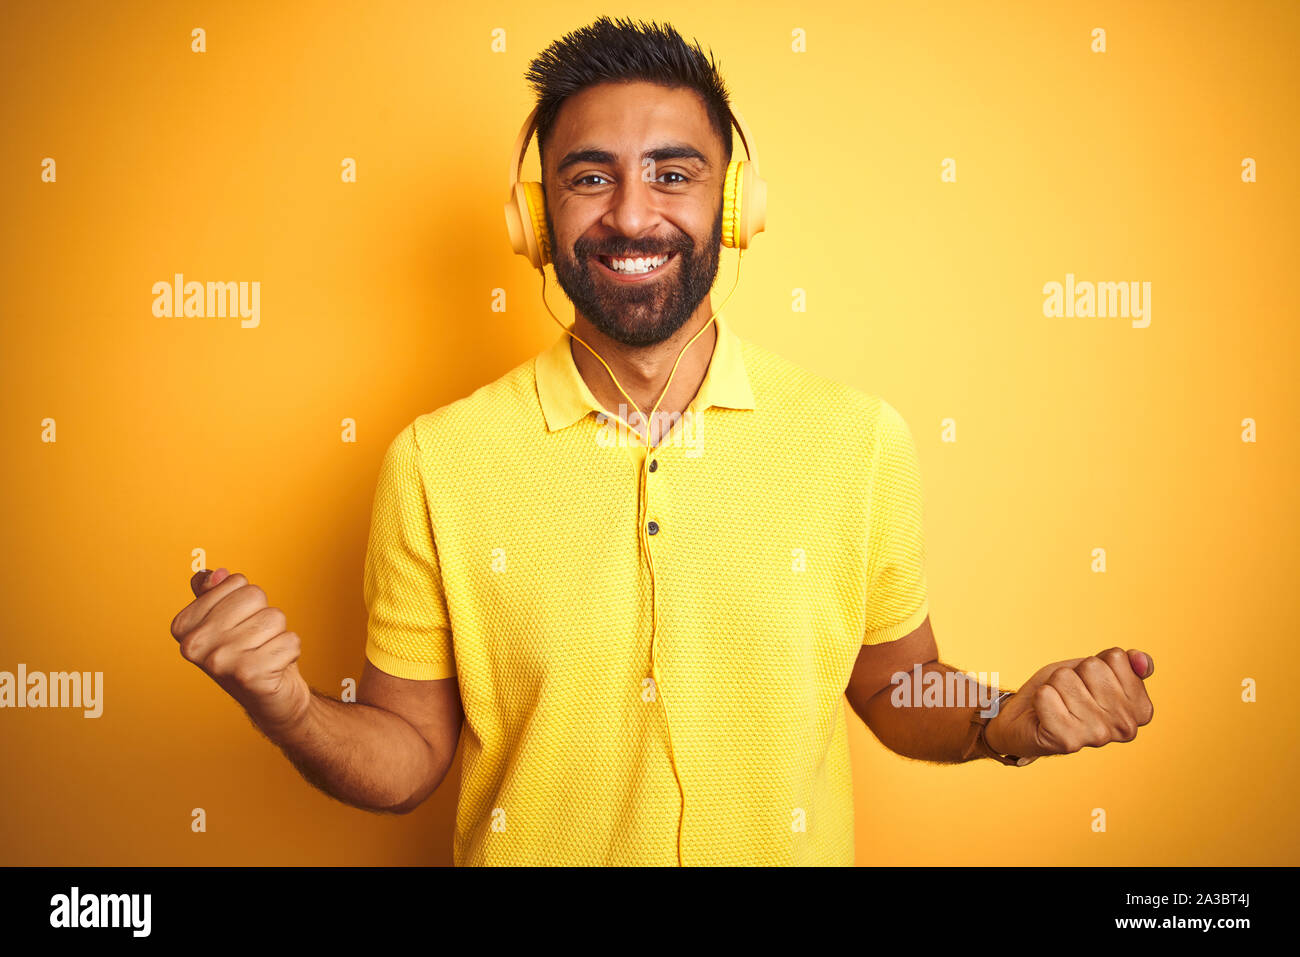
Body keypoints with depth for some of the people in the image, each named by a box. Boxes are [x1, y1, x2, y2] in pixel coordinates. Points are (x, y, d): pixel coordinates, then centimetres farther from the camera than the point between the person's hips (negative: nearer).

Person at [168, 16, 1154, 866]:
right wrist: (287, 708, -24)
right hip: (529, 849, 0)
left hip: (792, 849, 1)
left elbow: (898, 693, 1)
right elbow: (408, 753, -6)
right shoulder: (436, 463, -15)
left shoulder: (863, 441, -13)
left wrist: (1006, 721, -18)